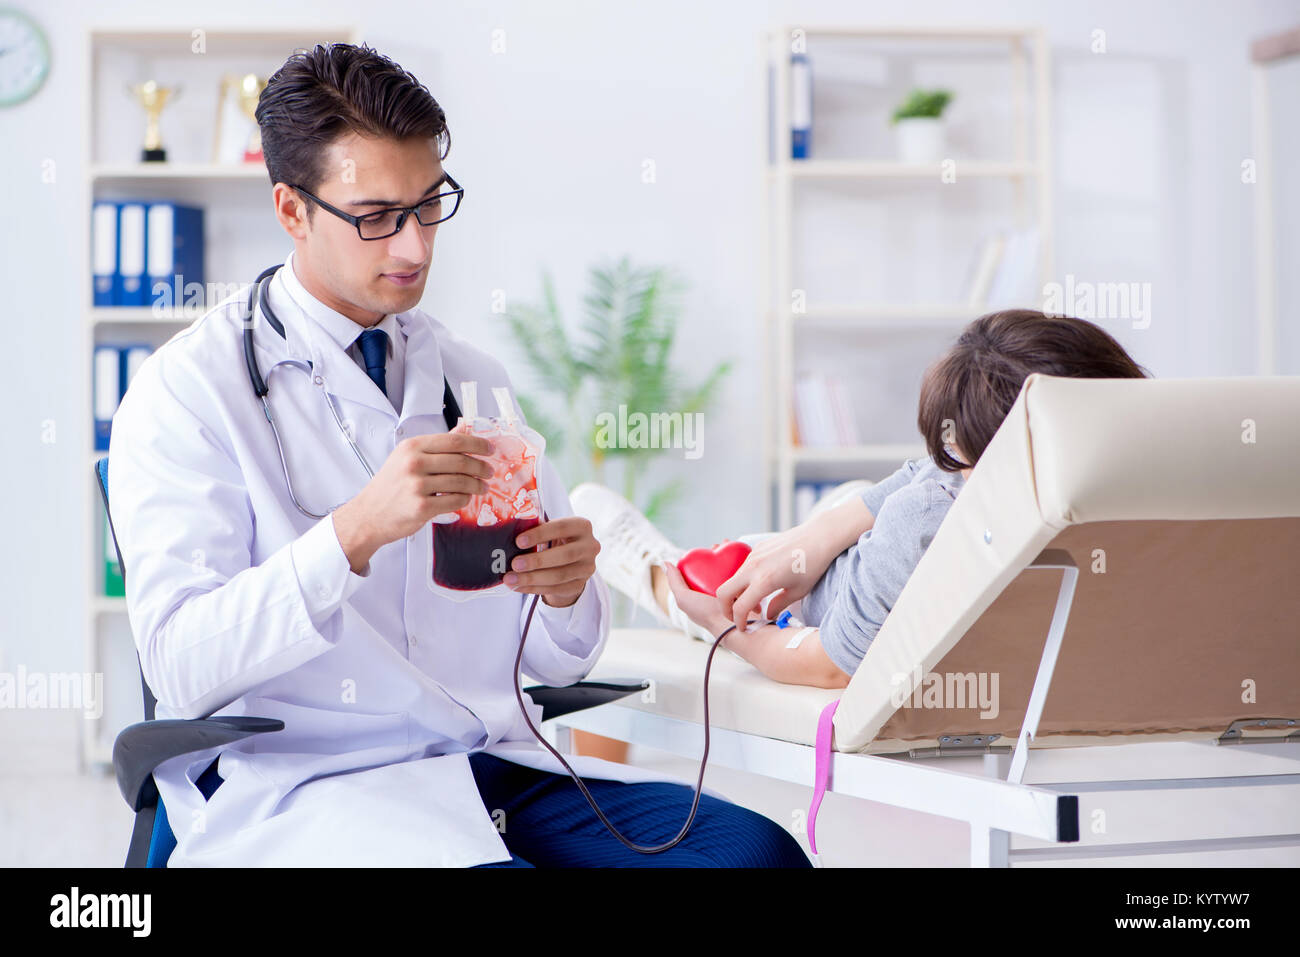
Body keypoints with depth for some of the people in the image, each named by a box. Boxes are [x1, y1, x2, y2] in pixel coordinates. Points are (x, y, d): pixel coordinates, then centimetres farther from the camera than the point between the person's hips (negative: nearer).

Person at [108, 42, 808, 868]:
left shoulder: (475, 379, 18)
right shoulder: (189, 389, -1)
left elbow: (561, 661, 18)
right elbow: (182, 665, -13)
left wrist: (568, 588, -7)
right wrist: (356, 532, -26)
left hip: (500, 766, 6)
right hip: (301, 784, -5)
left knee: (759, 852, -20)